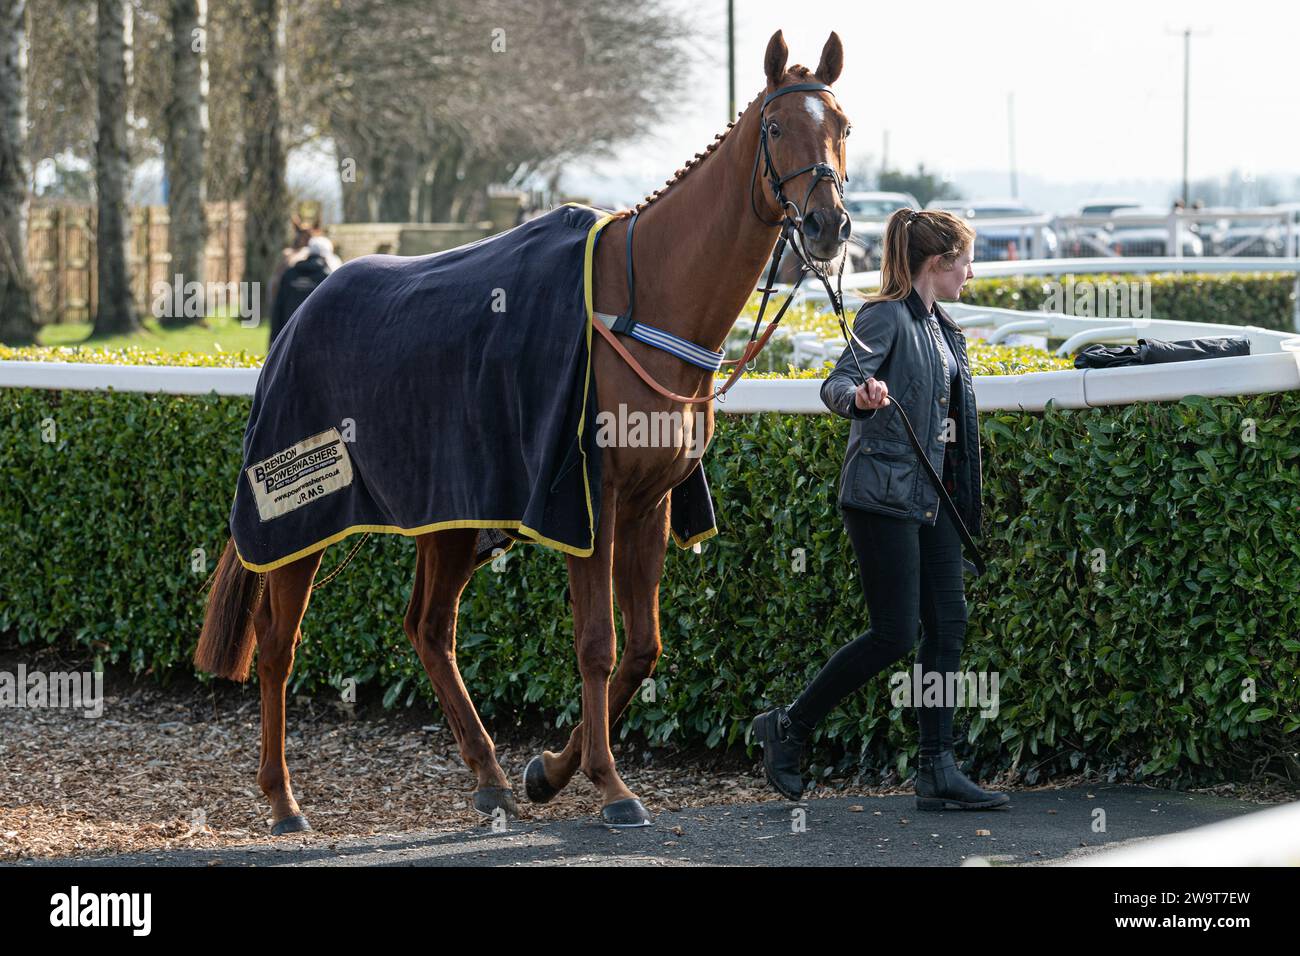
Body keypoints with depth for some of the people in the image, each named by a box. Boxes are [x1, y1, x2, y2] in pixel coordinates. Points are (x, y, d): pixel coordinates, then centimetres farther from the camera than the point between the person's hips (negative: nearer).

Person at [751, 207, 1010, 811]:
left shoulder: (941, 329, 17)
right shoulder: (887, 316, -10)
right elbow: (838, 381, -24)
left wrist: (958, 502, 26)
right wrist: (860, 396, -47)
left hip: (929, 499, 9)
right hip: (882, 494, -9)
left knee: (947, 626, 1)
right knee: (895, 635, -10)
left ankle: (937, 772, 2)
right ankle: (787, 727, 4)